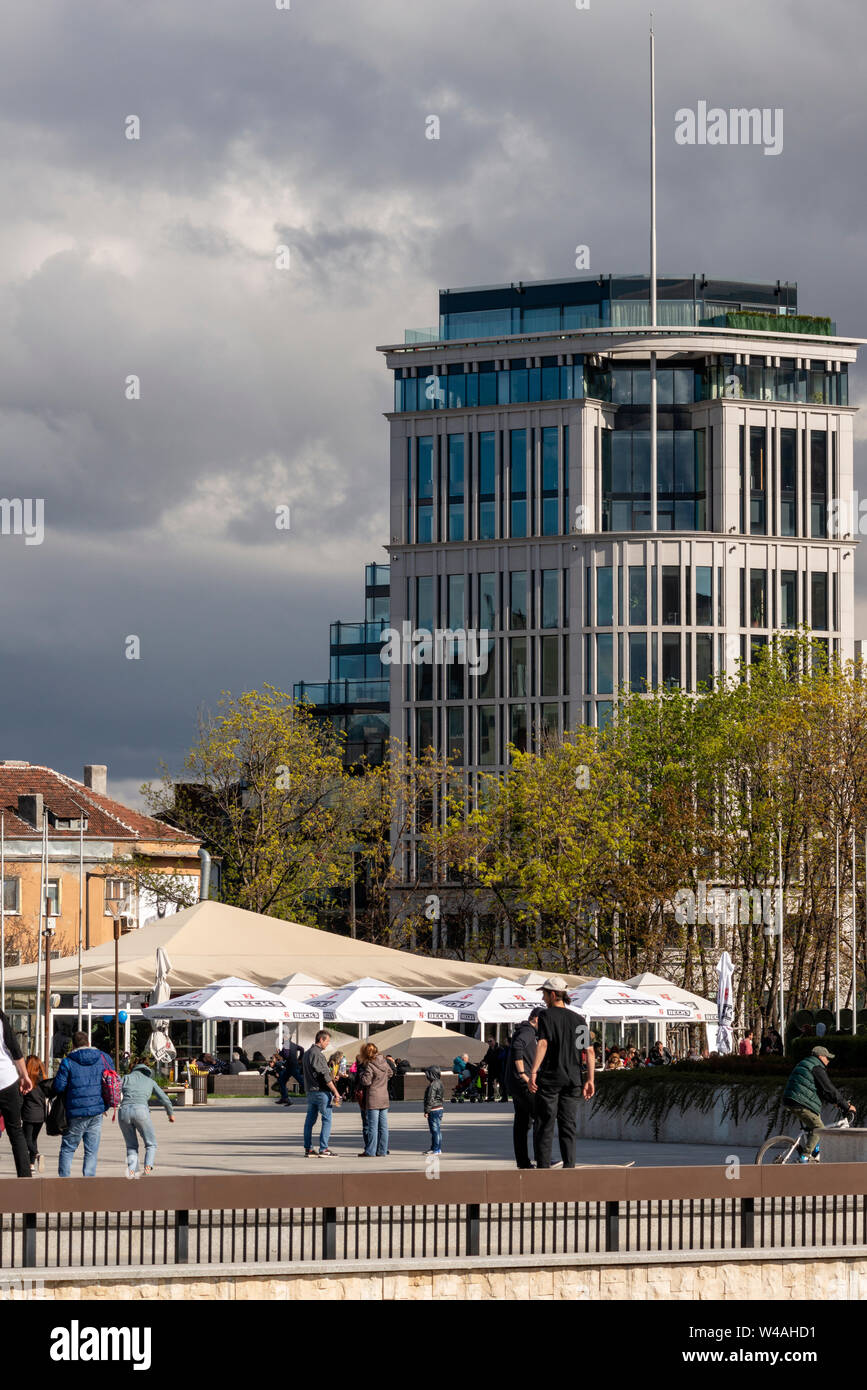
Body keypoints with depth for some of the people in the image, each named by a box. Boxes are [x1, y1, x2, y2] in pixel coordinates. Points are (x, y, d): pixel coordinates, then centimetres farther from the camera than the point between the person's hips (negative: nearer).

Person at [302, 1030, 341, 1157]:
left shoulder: (306, 1054, 14)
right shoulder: (317, 1054, -15)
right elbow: (325, 1075, -18)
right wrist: (335, 1091, -16)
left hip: (310, 1091, 9)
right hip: (321, 1091, -9)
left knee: (310, 1119, 11)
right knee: (327, 1119, -4)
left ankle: (308, 1149, 13)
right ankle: (323, 1149, -7)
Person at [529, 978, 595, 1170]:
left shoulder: (547, 1015, -4)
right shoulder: (577, 1019, 11)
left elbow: (543, 1044, -17)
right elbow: (589, 1051, 7)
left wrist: (533, 1072, -23)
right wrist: (590, 1080, 8)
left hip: (550, 1077, -4)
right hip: (572, 1079, 5)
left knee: (544, 1125, 0)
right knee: (568, 1125, 8)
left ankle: (543, 1166, -5)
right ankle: (569, 1165, 3)